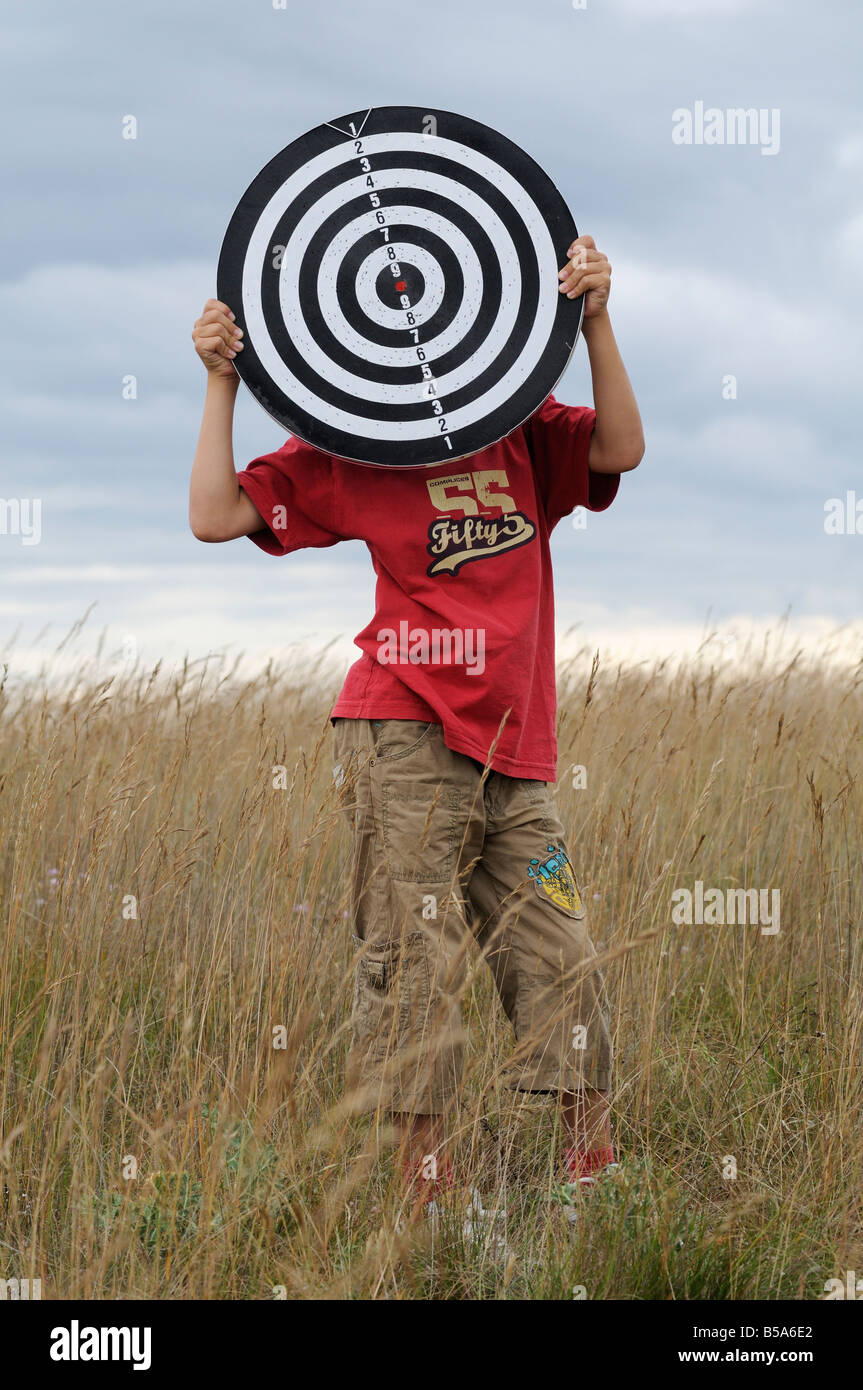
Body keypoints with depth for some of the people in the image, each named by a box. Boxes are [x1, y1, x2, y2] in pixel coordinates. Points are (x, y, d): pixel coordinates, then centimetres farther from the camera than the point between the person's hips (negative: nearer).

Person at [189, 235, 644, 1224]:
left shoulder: (527, 433, 14)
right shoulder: (347, 451, 5)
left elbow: (620, 450, -2)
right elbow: (216, 515, 1)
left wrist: (596, 323, -9)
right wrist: (223, 384, -4)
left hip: (514, 746, 4)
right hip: (406, 733, -4)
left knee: (558, 957, 4)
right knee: (413, 958, -7)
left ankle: (591, 1161, 13)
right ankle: (421, 1178, -3)